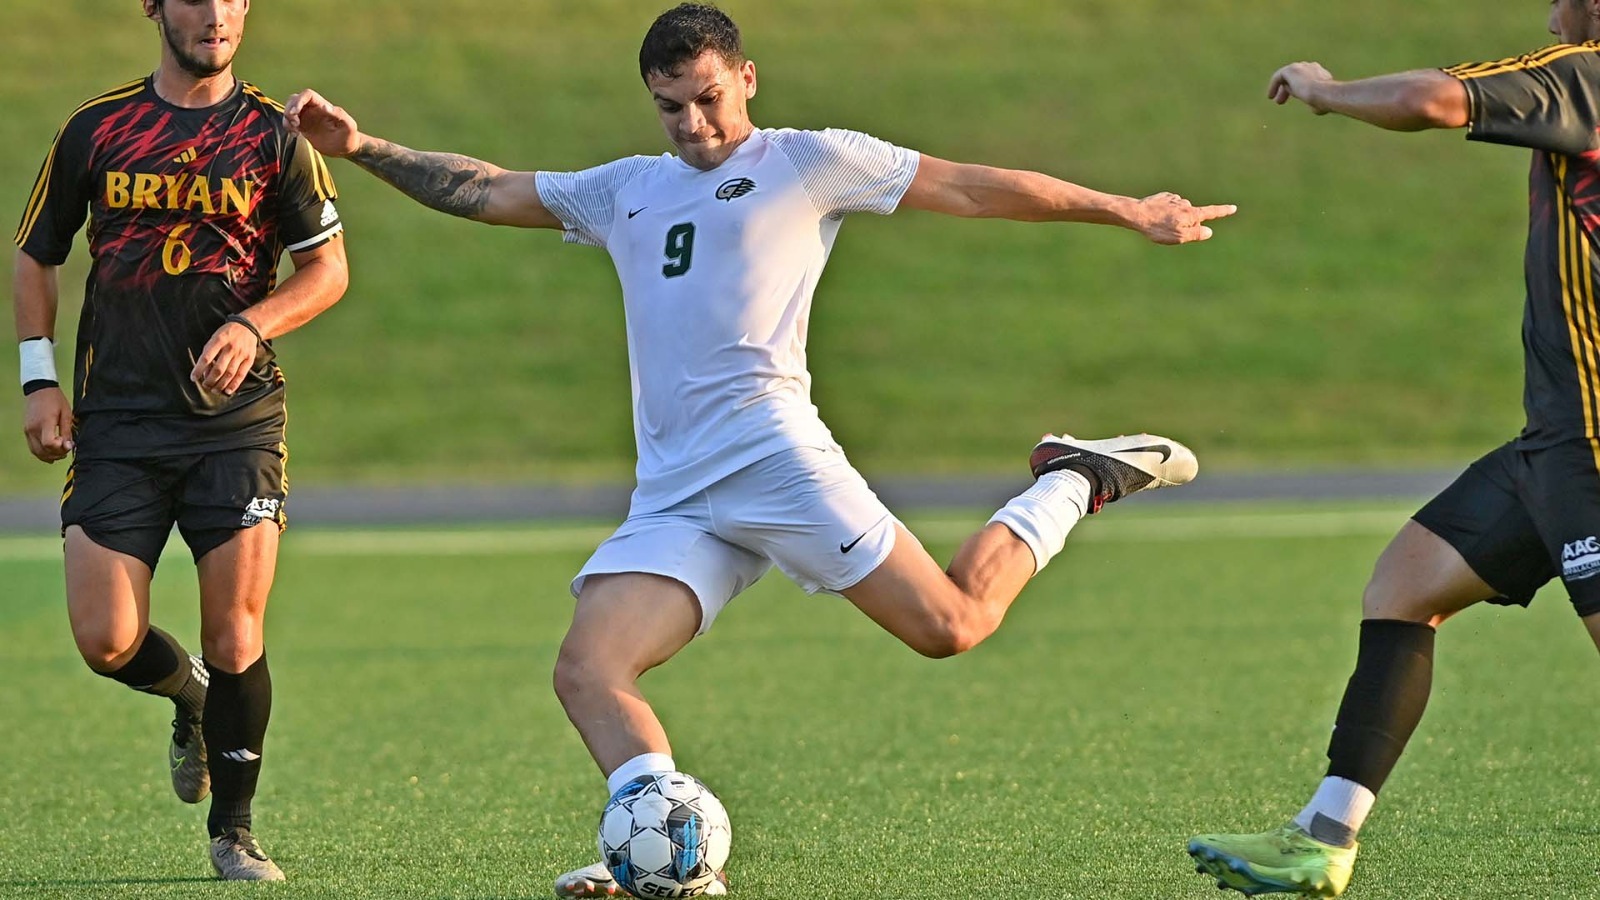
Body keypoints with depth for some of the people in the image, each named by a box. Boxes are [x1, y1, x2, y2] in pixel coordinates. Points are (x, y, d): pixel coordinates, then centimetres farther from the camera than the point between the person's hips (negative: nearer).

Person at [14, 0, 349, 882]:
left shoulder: (274, 135, 3)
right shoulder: (95, 130, 6)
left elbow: (327, 268, 7)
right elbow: (34, 257, 16)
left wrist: (251, 326, -11)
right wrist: (40, 380, 6)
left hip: (237, 419, -1)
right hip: (118, 420, 1)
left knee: (235, 638, -7)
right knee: (106, 643, -7)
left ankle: (232, 830, 11)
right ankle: (192, 693, 27)